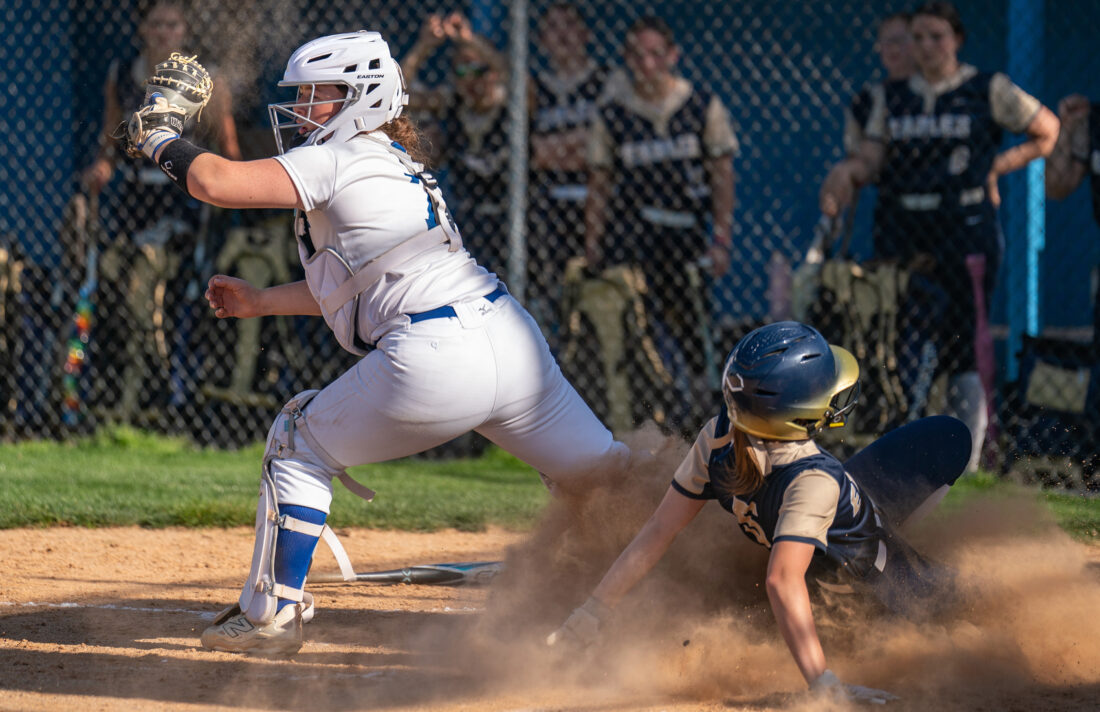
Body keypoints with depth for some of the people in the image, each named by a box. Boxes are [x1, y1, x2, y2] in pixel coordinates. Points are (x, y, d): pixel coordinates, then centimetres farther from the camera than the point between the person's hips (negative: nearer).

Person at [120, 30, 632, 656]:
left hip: (435, 361, -8)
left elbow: (215, 182, -6)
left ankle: (272, 616, 14)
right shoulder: (395, 166, 26)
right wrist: (262, 302, 35)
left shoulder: (336, 161, 0)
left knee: (300, 445, 11)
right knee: (605, 481, 9)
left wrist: (159, 138, 12)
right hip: (510, 338, 8)